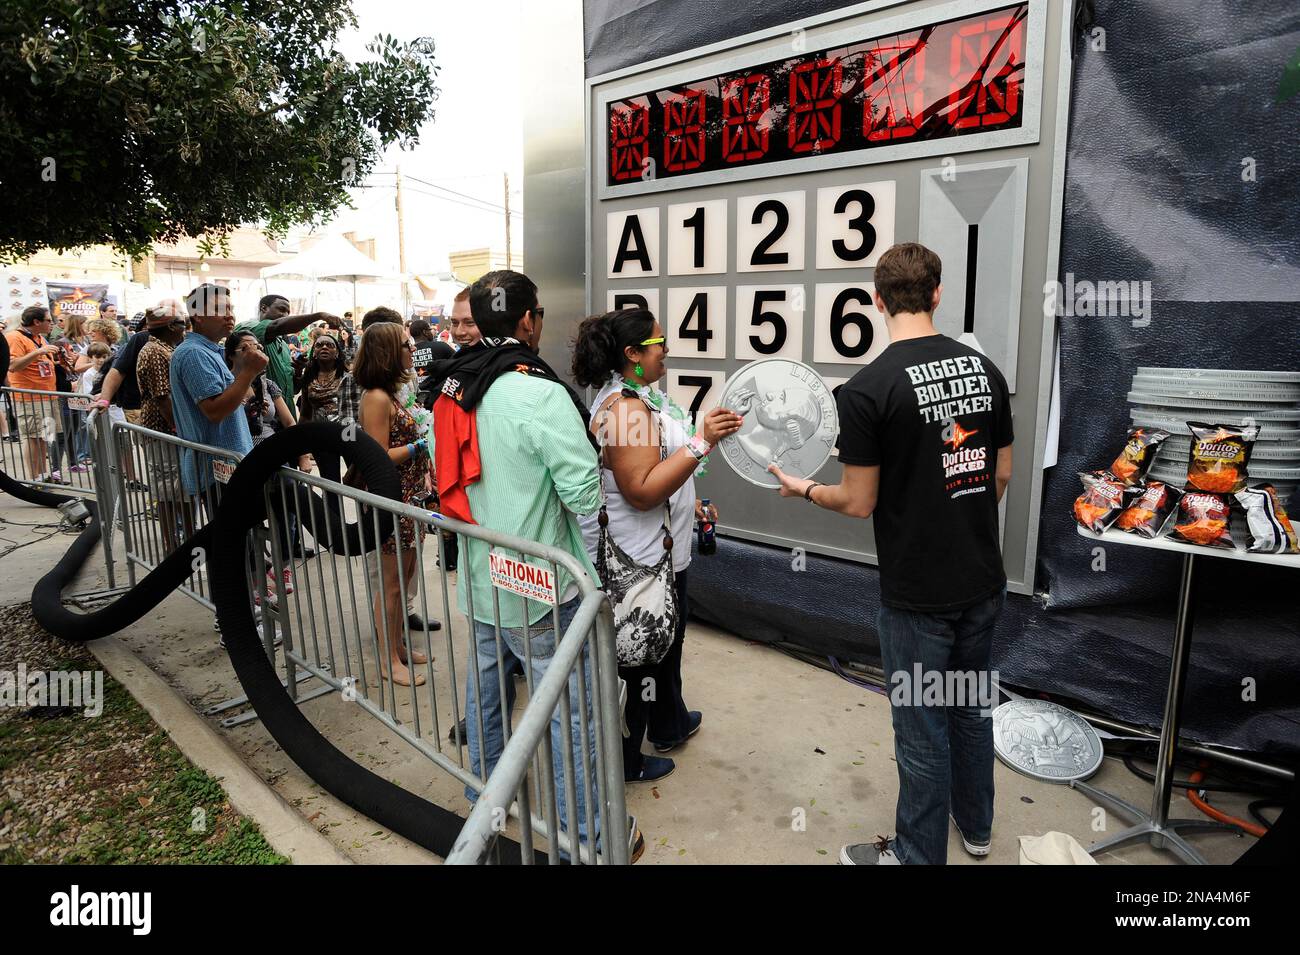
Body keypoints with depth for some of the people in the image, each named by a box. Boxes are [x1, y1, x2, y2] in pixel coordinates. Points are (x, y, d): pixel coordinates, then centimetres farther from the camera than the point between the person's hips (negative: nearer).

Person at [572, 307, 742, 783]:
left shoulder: (633, 395, 9)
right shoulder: (627, 409, -25)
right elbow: (641, 491, -30)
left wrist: (686, 501, 23)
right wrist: (701, 442, -32)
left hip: (658, 551, 11)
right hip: (639, 563, -11)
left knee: (666, 642, 27)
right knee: (639, 659, 7)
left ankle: (669, 725, 48)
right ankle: (623, 761, 26)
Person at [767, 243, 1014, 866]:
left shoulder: (867, 389, -19)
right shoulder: (984, 369, 0)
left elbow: (859, 503, -15)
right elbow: (1001, 475, 8)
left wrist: (802, 488, 4)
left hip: (918, 593, -6)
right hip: (983, 580, 7)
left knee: (922, 732, 10)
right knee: (972, 707, 24)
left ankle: (917, 853, 30)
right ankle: (975, 826, 45)